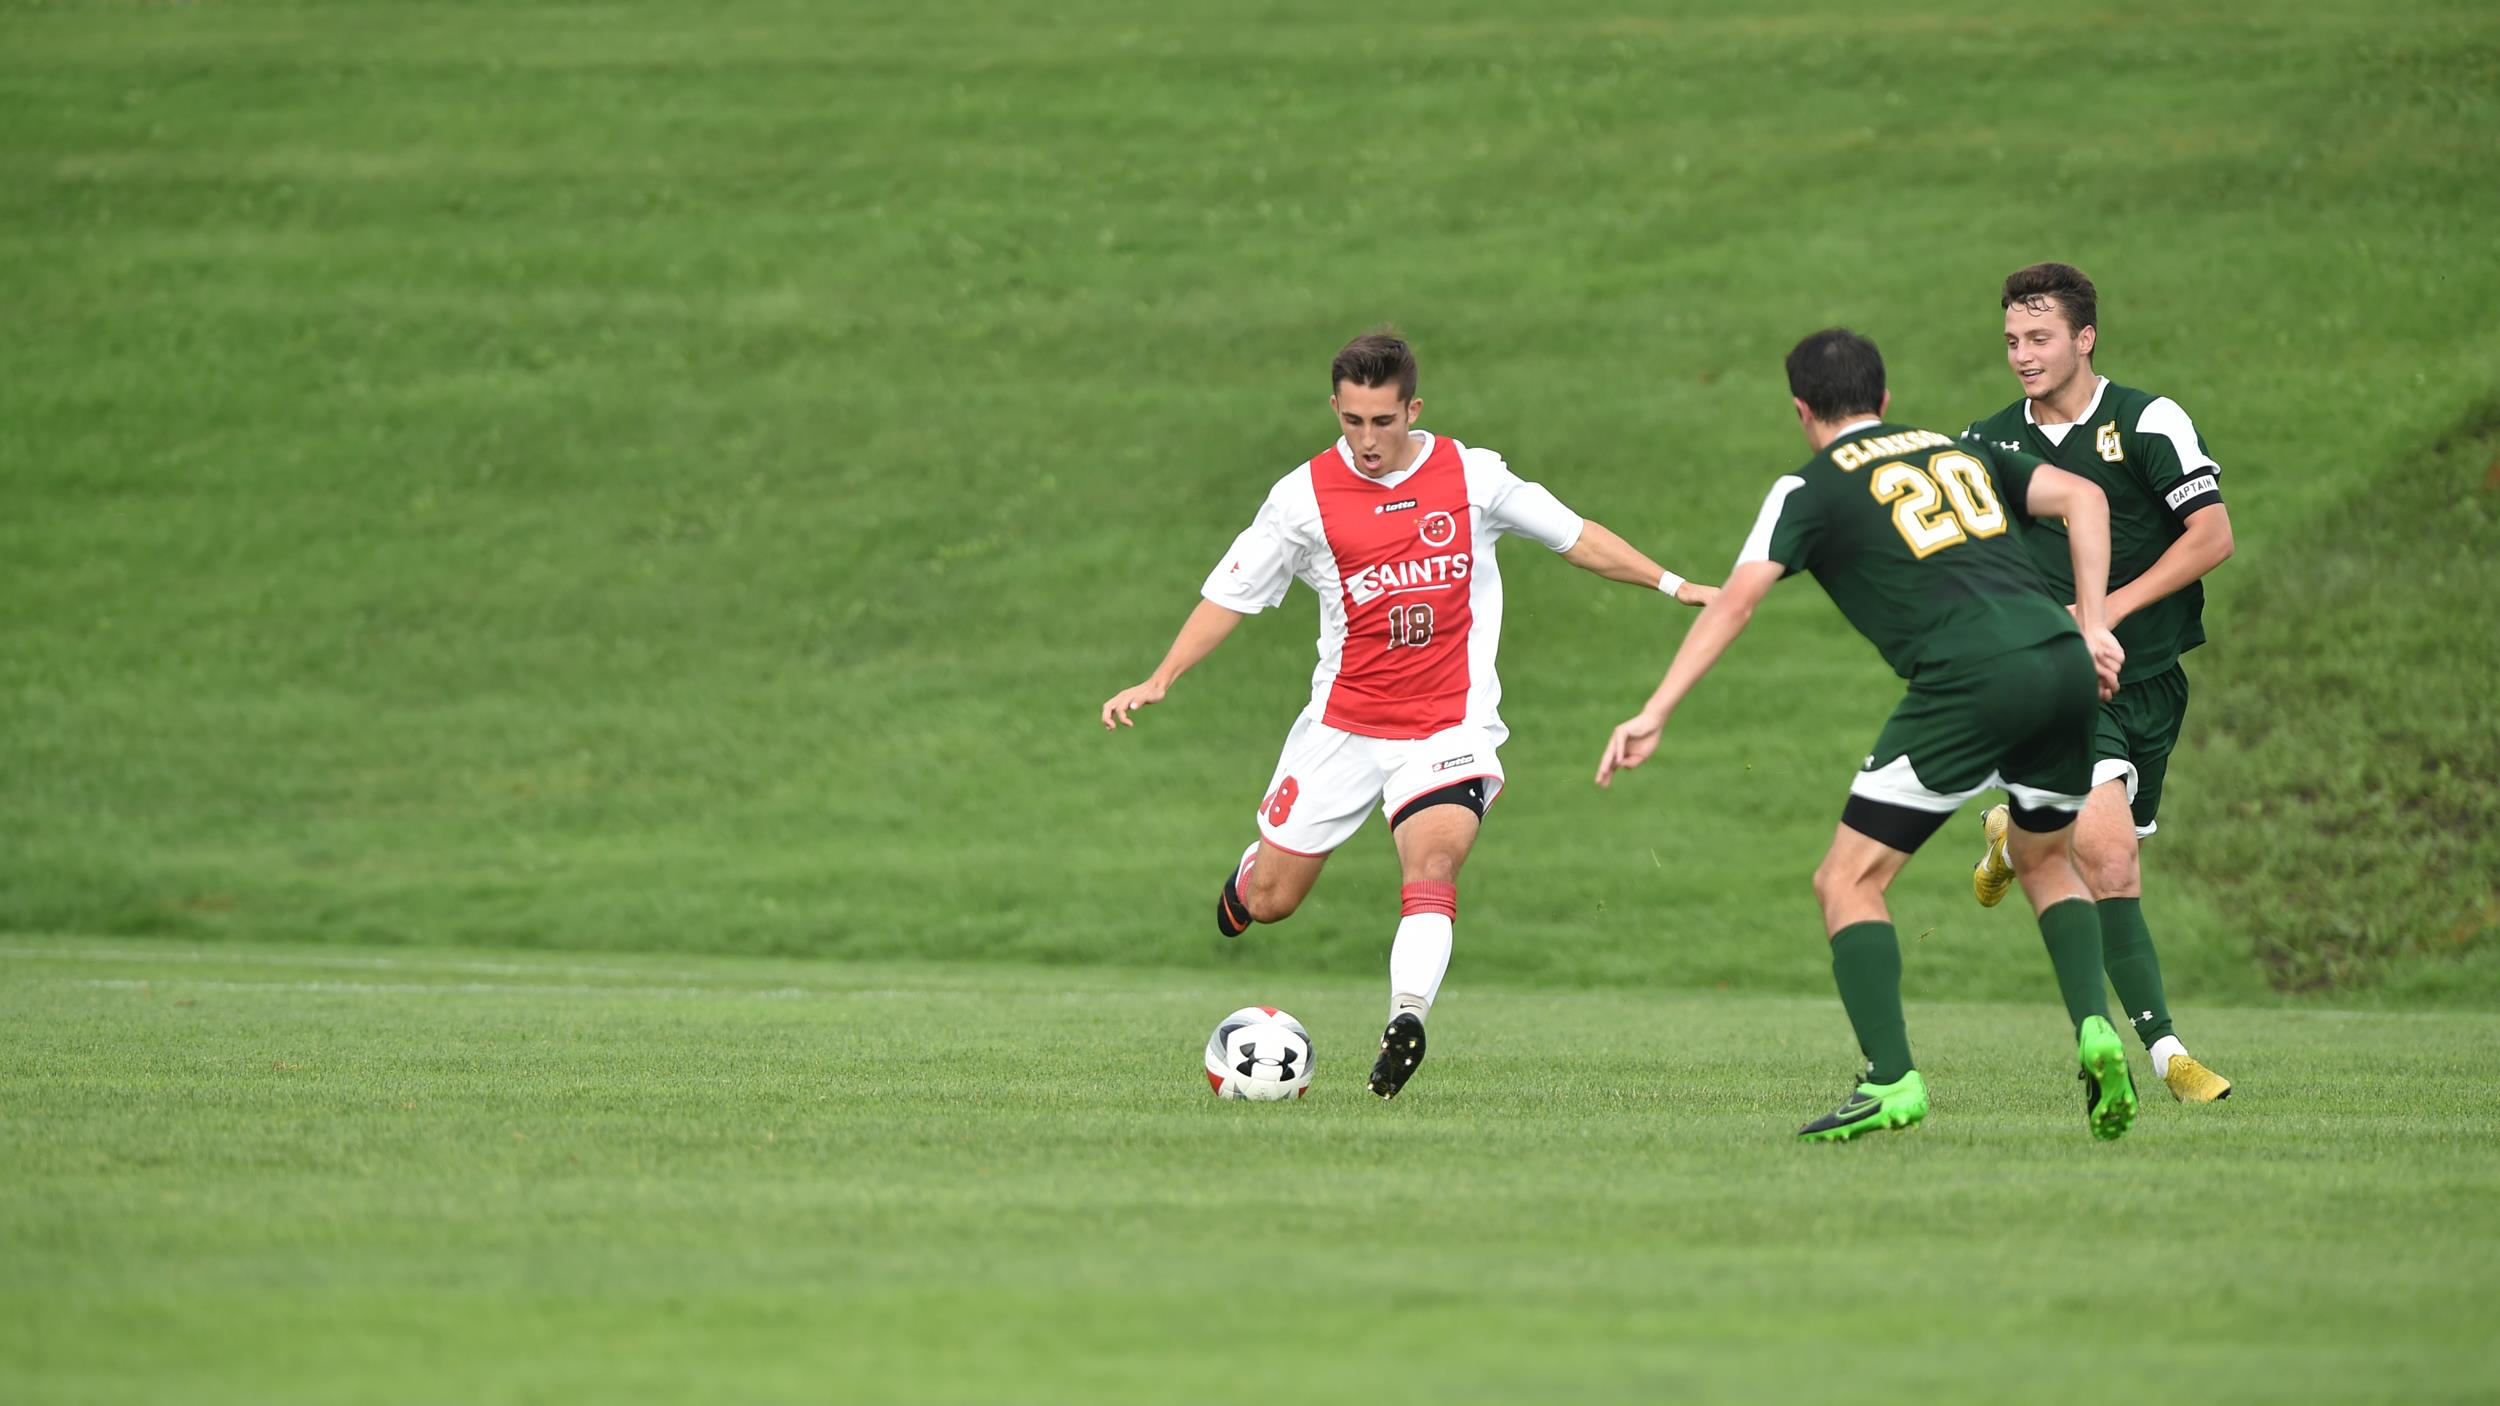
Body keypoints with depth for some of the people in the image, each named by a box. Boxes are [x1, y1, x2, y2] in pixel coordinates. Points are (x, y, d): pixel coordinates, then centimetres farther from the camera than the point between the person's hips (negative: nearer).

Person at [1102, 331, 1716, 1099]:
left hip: (1449, 725, -1)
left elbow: (1577, 537, 9)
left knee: (1434, 859, -28)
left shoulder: (1471, 475, -3)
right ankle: (1251, 873, 43)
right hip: (1344, 723, 1)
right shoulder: (1305, 495, -6)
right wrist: (1160, 679, -9)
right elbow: (1232, 593, 0)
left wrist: (1676, 585, 7)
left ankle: (1407, 1018, -38)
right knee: (1270, 902, 6)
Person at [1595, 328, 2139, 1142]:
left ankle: (1890, 1080, -10)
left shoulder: (1813, 487, 10)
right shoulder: (1960, 453, 26)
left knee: (1848, 883, 4)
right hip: (2062, 664, 6)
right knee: (2045, 860, 29)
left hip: (1969, 683, -6)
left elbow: (1736, 601, -1)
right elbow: (2082, 498, 16)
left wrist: (1655, 714, -3)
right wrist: (2091, 626, 13)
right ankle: (2095, 1028, 9)